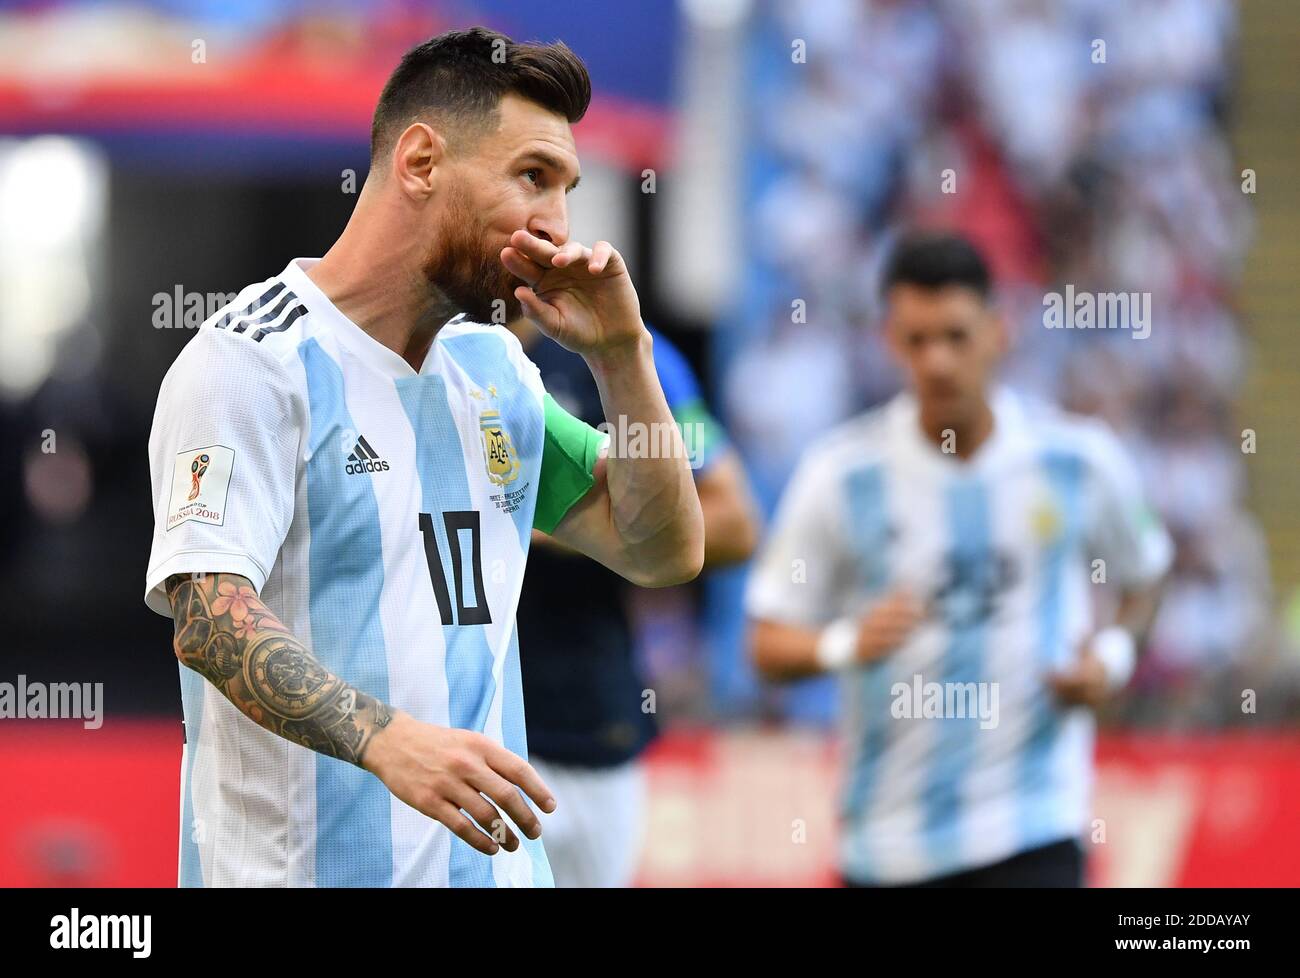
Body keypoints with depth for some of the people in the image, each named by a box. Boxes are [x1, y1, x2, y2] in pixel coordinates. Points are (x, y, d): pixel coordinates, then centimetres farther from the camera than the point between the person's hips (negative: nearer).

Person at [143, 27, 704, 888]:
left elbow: (666, 553, 17)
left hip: (490, 853, 7)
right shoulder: (252, 360, -10)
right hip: (306, 865, -7)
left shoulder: (492, 366, 15)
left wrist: (621, 356, 3)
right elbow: (208, 615, -22)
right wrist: (387, 739, -37)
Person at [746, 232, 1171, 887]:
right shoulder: (843, 473, -4)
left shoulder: (1078, 458, 0)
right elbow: (769, 646, -1)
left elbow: (1140, 580, 19)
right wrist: (848, 643, -22)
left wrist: (1110, 654, -2)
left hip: (1034, 827, -1)